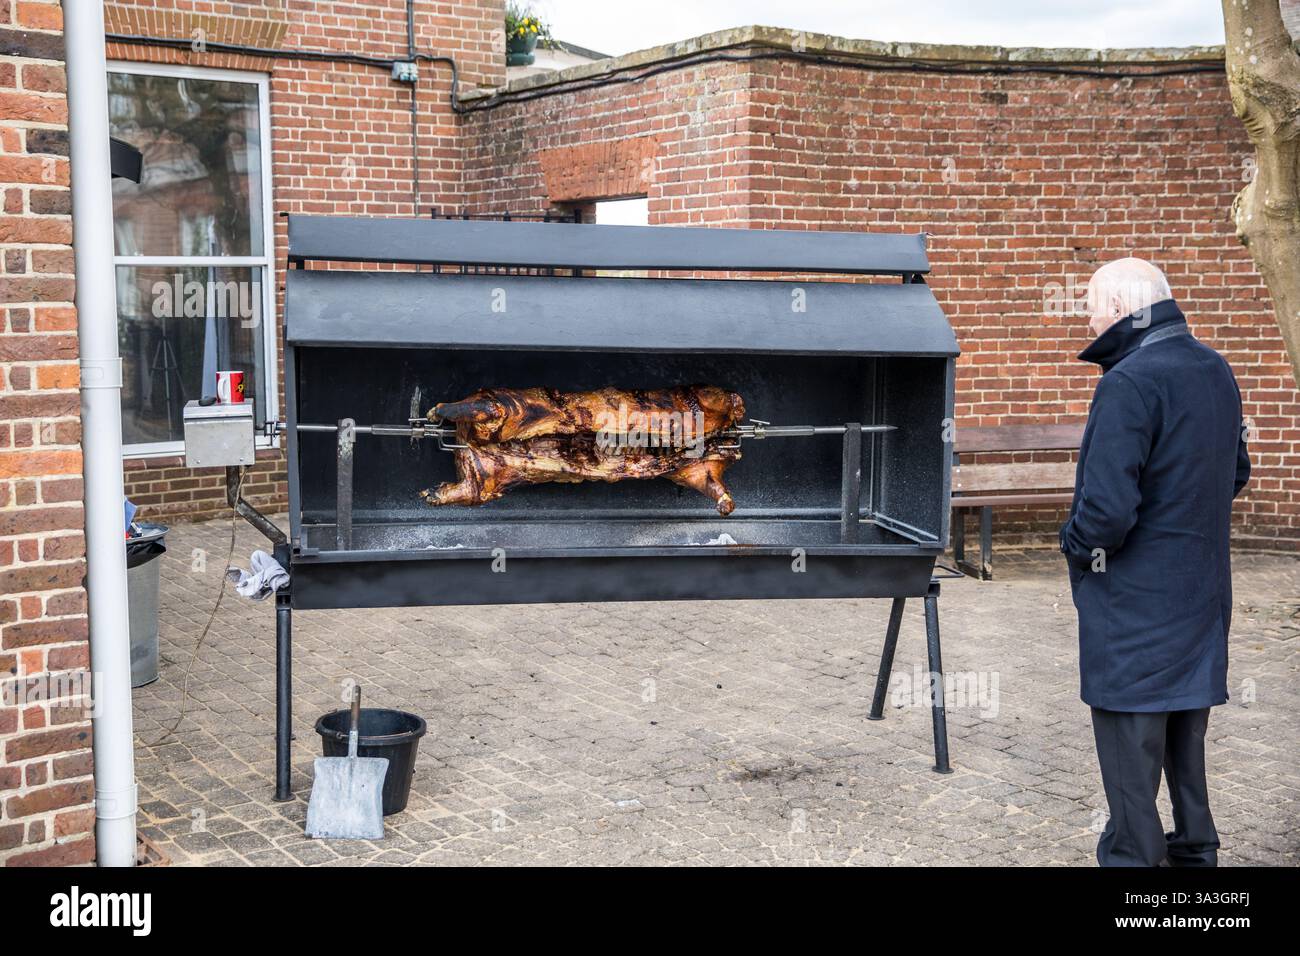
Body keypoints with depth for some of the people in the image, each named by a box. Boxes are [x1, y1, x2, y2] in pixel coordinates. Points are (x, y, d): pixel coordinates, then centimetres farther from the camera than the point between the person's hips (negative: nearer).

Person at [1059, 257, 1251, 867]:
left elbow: (1107, 508, -27)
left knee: (1129, 735, 2)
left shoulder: (1129, 383, -22)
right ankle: (1194, 849, 33)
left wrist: (1076, 546, -8)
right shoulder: (1215, 371, 5)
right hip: (1203, 588, 9)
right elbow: (1235, 472, 16)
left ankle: (1134, 853, 10)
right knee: (1185, 728, 21)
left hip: (1135, 599, -9)